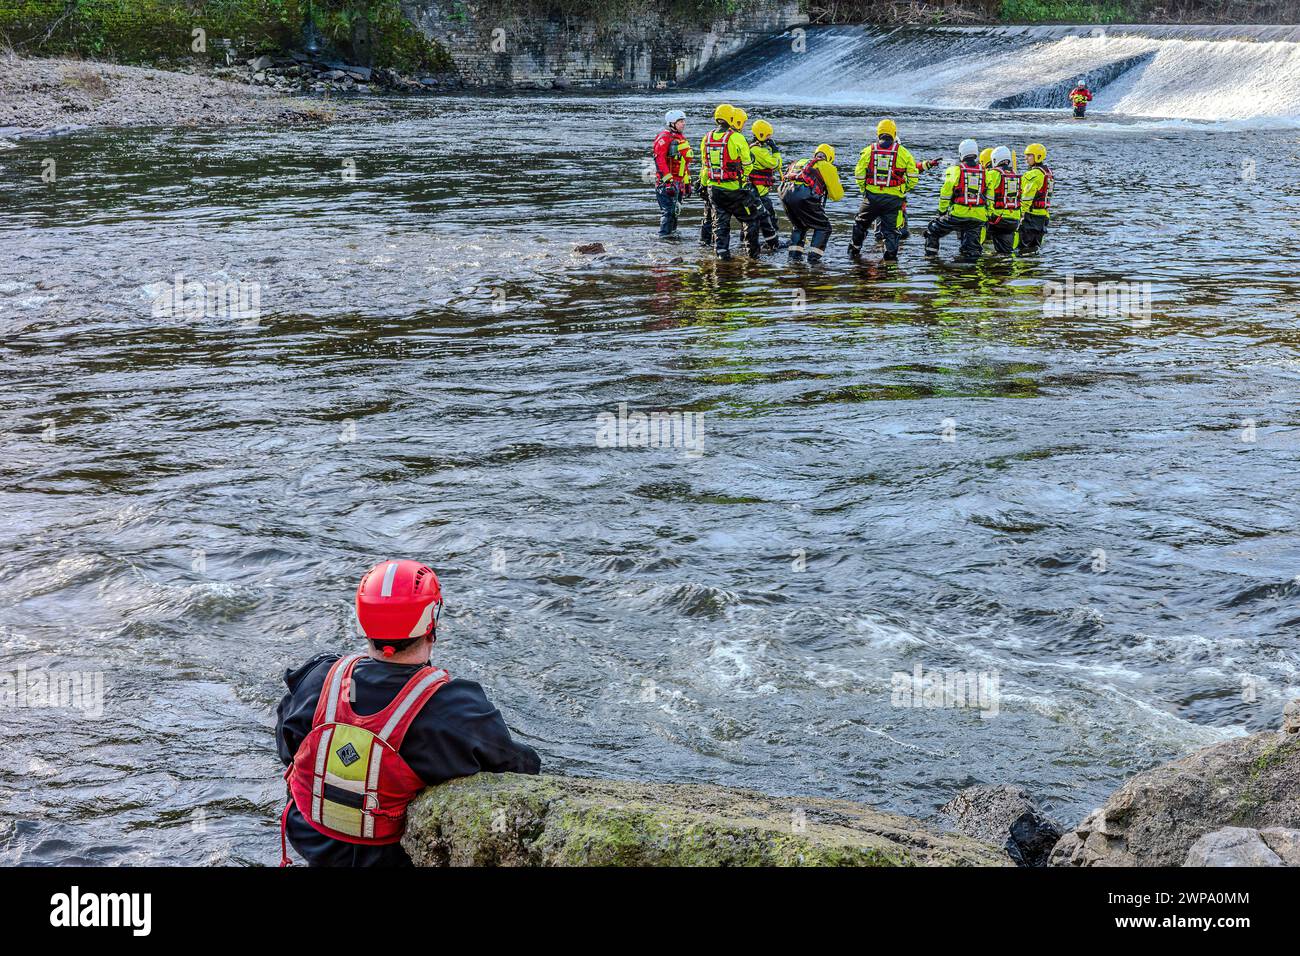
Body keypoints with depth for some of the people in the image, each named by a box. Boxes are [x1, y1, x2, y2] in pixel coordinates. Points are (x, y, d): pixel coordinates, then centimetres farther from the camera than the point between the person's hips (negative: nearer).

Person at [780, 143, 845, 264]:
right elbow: (837, 195, 17)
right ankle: (813, 257, 3)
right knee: (823, 227, 12)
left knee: (798, 226, 30)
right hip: (804, 197, -6)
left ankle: (794, 254, 22)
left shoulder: (801, 162, 31)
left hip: (785, 193, 6)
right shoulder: (827, 167, 15)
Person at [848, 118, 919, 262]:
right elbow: (913, 176, 2)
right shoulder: (902, 152, -1)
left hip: (872, 196, 1)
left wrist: (863, 190, 17)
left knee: (860, 223, 20)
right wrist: (904, 190, 17)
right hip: (893, 198, -1)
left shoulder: (868, 151, 0)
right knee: (890, 228, 10)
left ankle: (854, 251, 29)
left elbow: (859, 174, 2)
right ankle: (891, 254, 3)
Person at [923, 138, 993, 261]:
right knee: (971, 249, 7)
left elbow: (945, 192, -4)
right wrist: (987, 215, 18)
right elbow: (990, 198, 10)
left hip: (957, 214, -3)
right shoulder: (985, 173, 8)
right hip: (978, 217, 3)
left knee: (932, 232, 18)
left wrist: (942, 211, 6)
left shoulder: (955, 170, -2)